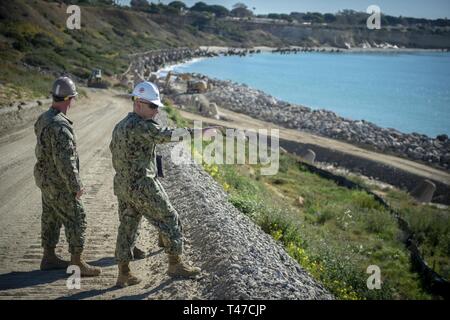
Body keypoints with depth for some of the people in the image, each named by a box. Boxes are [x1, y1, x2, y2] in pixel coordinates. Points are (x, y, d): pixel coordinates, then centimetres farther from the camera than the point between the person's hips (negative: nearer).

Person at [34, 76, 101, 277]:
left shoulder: (43, 118, 3)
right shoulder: (60, 126, -27)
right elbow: (65, 161, -28)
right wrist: (76, 186, -19)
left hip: (46, 179, 9)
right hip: (59, 184, -9)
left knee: (51, 218, 18)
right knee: (76, 221, 0)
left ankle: (49, 258, 29)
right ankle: (77, 264, 6)